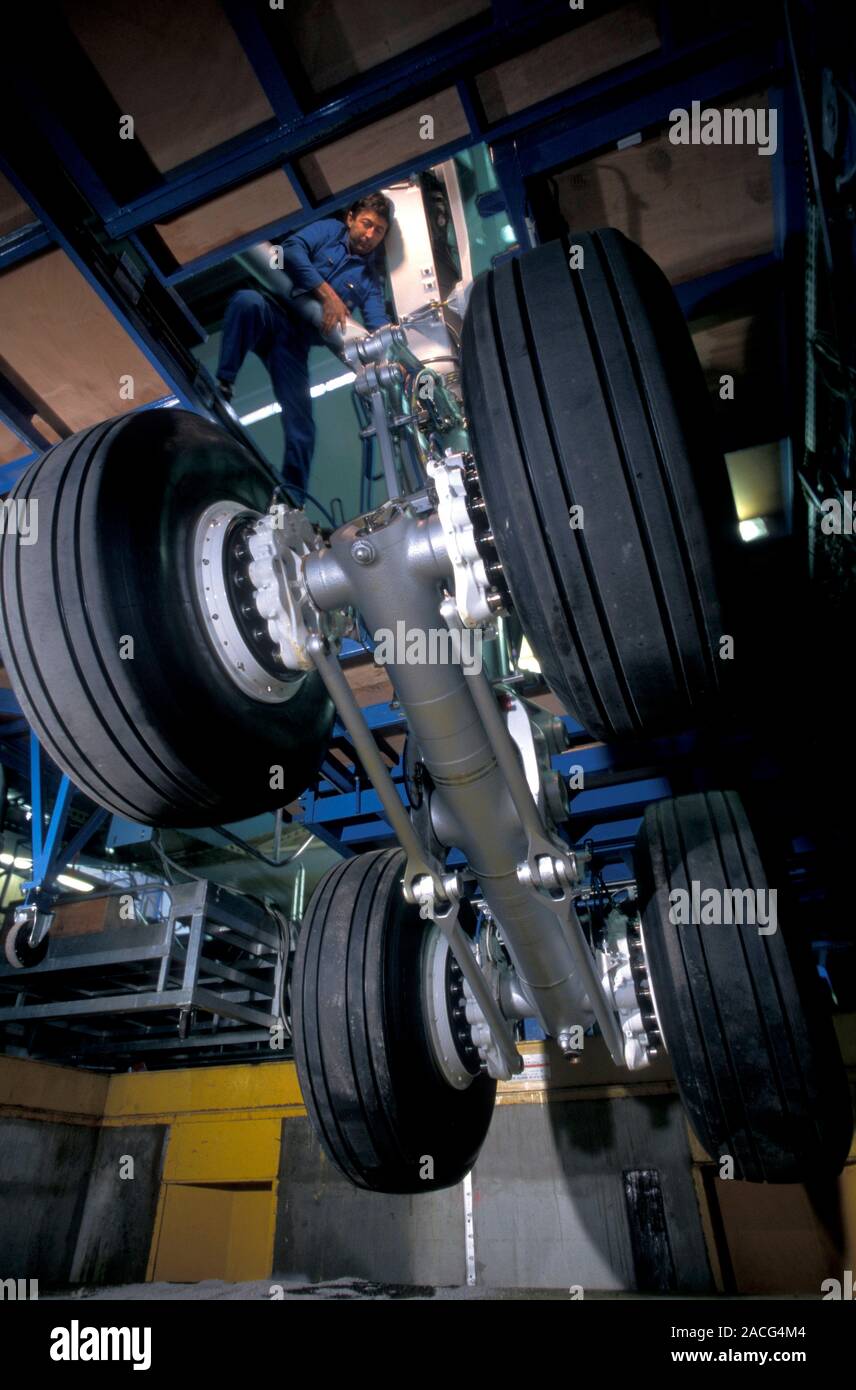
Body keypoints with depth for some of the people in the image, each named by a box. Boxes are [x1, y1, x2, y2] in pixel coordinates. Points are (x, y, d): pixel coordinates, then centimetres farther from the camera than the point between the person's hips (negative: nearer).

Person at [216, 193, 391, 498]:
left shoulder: (369, 278, 20)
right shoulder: (329, 229, 14)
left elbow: (379, 326, 4)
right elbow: (292, 249, -6)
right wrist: (327, 294, -15)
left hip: (295, 339, 2)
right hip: (270, 311, -2)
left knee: (300, 422, -11)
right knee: (247, 300, -38)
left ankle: (293, 496, -5)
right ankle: (222, 384, -32)